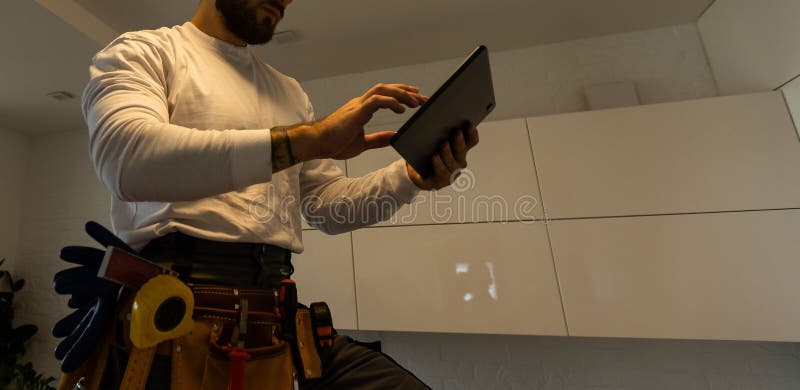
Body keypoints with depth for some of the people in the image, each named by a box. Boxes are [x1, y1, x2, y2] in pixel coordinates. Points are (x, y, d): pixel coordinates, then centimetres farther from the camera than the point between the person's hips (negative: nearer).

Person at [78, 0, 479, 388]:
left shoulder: (290, 92, 18)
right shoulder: (142, 51, 5)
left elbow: (327, 205, 10)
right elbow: (126, 158, -20)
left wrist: (411, 176, -6)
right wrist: (307, 137, -25)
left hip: (277, 302, 5)